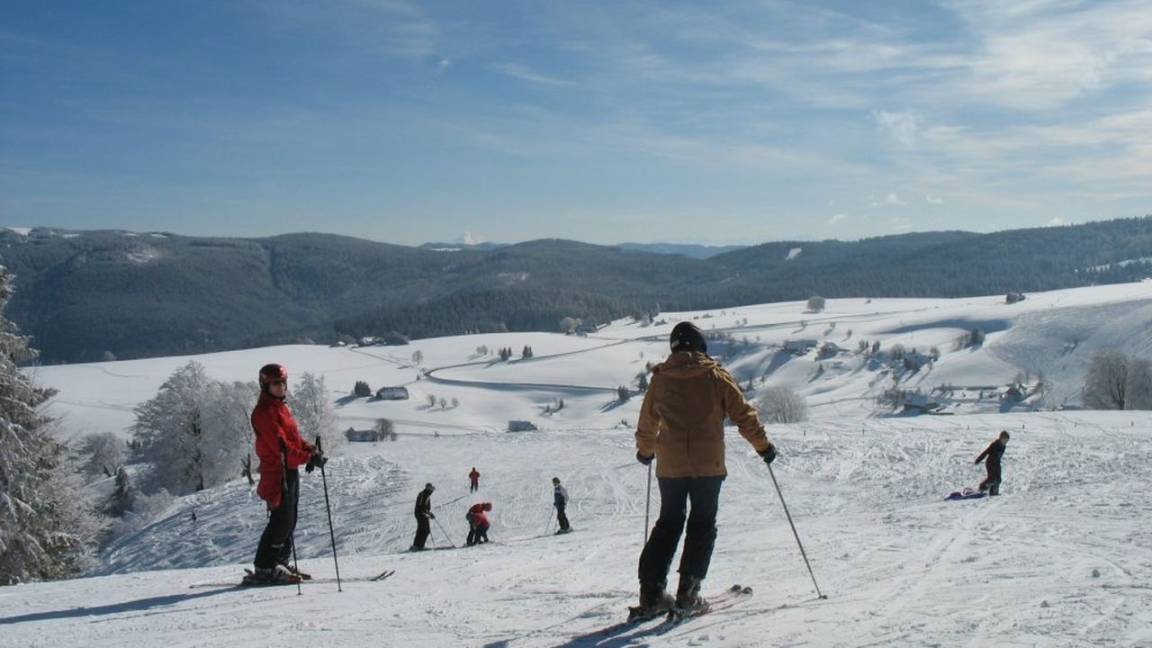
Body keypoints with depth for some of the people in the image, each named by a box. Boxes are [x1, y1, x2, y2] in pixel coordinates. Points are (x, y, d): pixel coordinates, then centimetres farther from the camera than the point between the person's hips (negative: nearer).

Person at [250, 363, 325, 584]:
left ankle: (280, 563, 22)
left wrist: (311, 449, 1)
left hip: (290, 470, 10)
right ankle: (264, 568, -3)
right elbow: (280, 445, -22)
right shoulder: (264, 412, -14)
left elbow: (294, 437, 20)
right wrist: (308, 458, -25)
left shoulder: (281, 407, 17)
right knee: (281, 521, -9)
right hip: (277, 470, -10)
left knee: (289, 521, 14)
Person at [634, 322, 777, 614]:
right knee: (702, 524, 9)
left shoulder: (660, 378, 4)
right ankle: (688, 591, 0)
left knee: (668, 523, 13)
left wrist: (645, 451, 34)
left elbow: (647, 422, 16)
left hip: (670, 465, 2)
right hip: (708, 463, -2)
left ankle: (651, 590, 6)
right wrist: (763, 445, 13)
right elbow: (743, 414, 0)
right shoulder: (716, 375, -2)